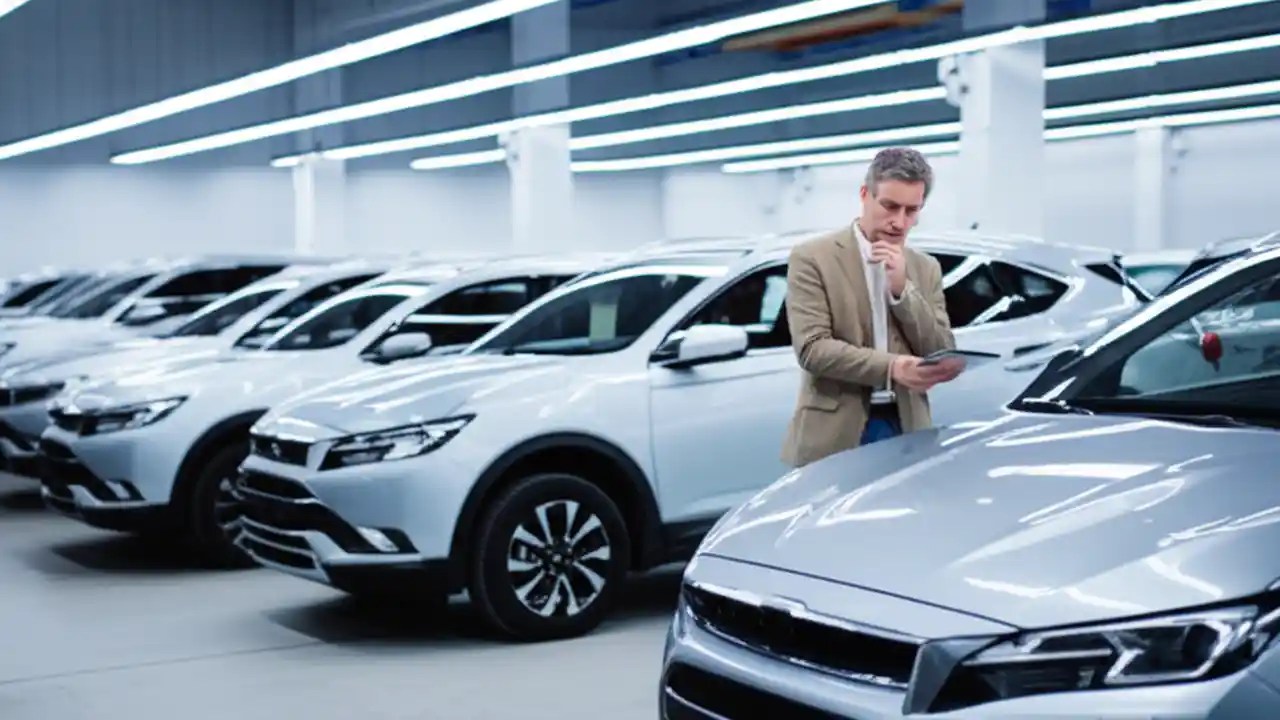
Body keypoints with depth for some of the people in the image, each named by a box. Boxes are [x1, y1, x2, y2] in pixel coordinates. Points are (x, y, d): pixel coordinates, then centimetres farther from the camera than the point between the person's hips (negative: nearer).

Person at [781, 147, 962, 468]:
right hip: (834, 436, -4)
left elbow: (943, 358, 5)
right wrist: (891, 367, -25)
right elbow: (812, 348, -13)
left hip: (906, 431, 4)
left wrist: (903, 289, -7)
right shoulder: (813, 258, -2)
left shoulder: (926, 269, 13)